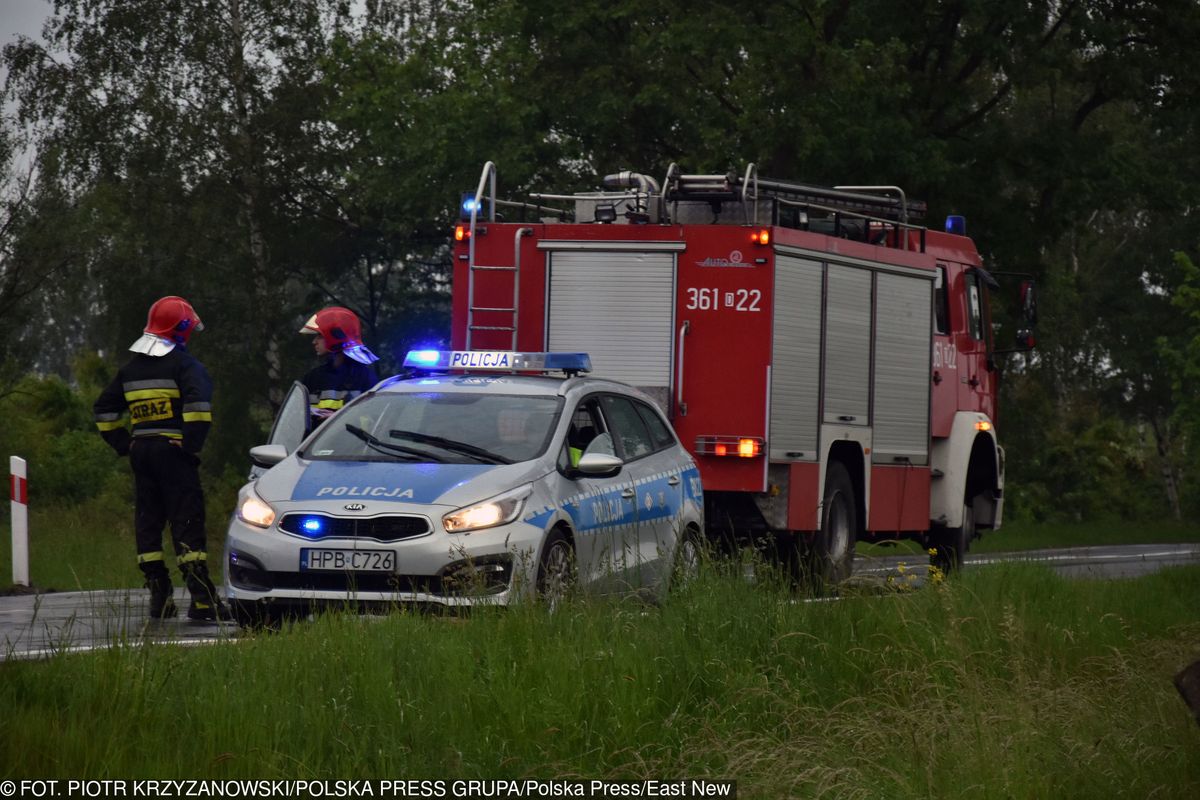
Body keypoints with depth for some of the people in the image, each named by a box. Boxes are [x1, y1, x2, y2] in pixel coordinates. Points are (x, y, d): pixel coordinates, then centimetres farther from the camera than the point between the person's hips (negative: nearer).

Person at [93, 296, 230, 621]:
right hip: (172, 450, -6)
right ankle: (202, 599, -15)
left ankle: (159, 595, 9)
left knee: (147, 523, 10)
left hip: (140, 450, 6)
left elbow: (104, 411, 19)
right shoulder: (183, 363, -6)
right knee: (187, 524, -9)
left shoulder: (131, 369, 16)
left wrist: (124, 444, 17)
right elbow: (197, 403, -22)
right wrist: (192, 445, -15)